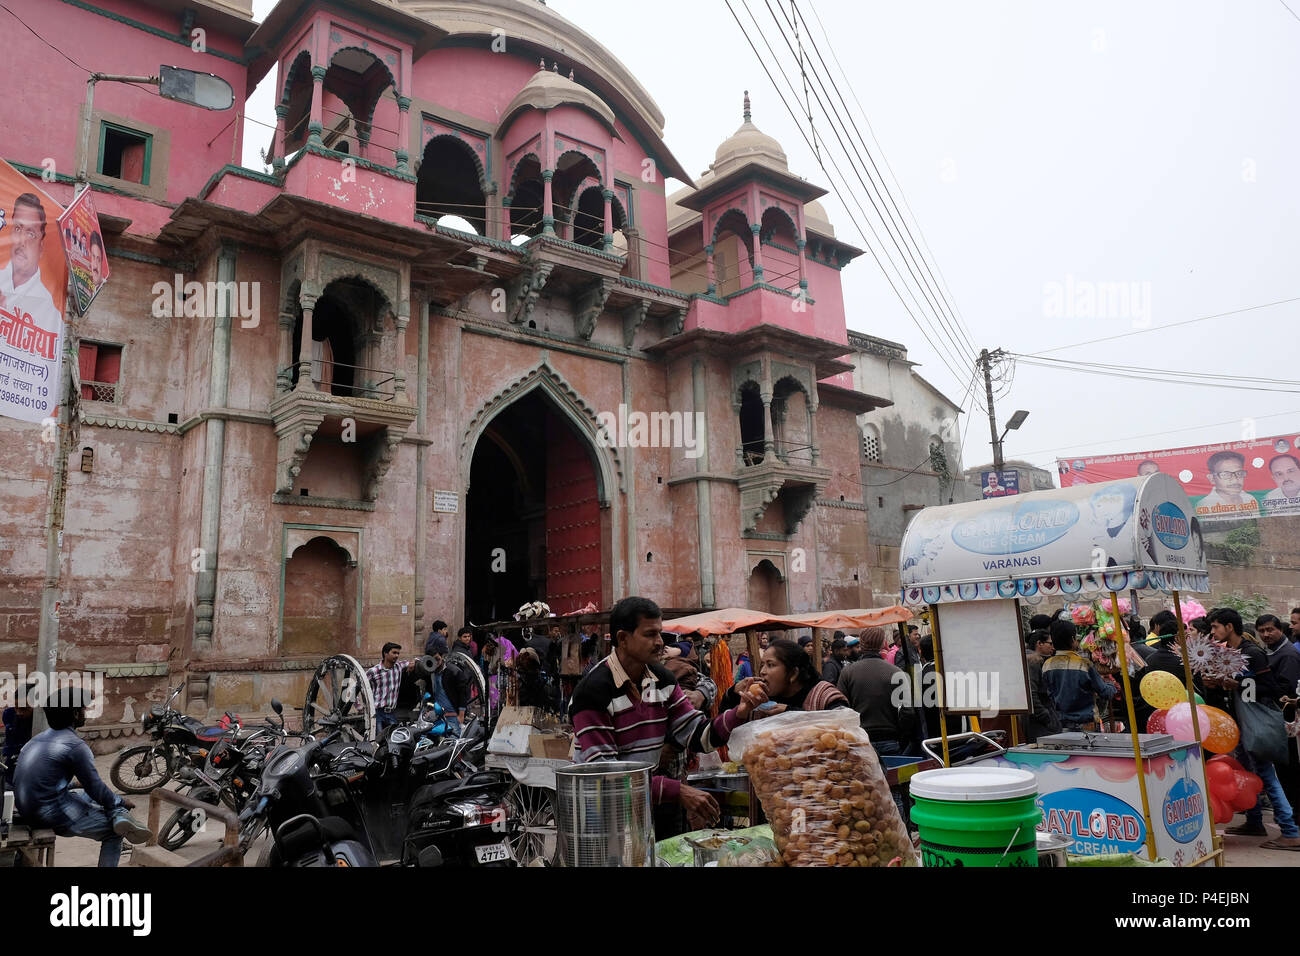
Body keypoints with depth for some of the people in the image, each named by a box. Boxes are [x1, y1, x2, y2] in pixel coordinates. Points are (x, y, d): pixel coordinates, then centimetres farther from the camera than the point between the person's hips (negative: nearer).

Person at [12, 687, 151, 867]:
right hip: (53, 815, -9)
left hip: (26, 809, 9)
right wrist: (121, 803, 6)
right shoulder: (75, 745, -16)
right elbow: (96, 788, -12)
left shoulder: (39, 738, 11)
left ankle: (119, 818, -6)